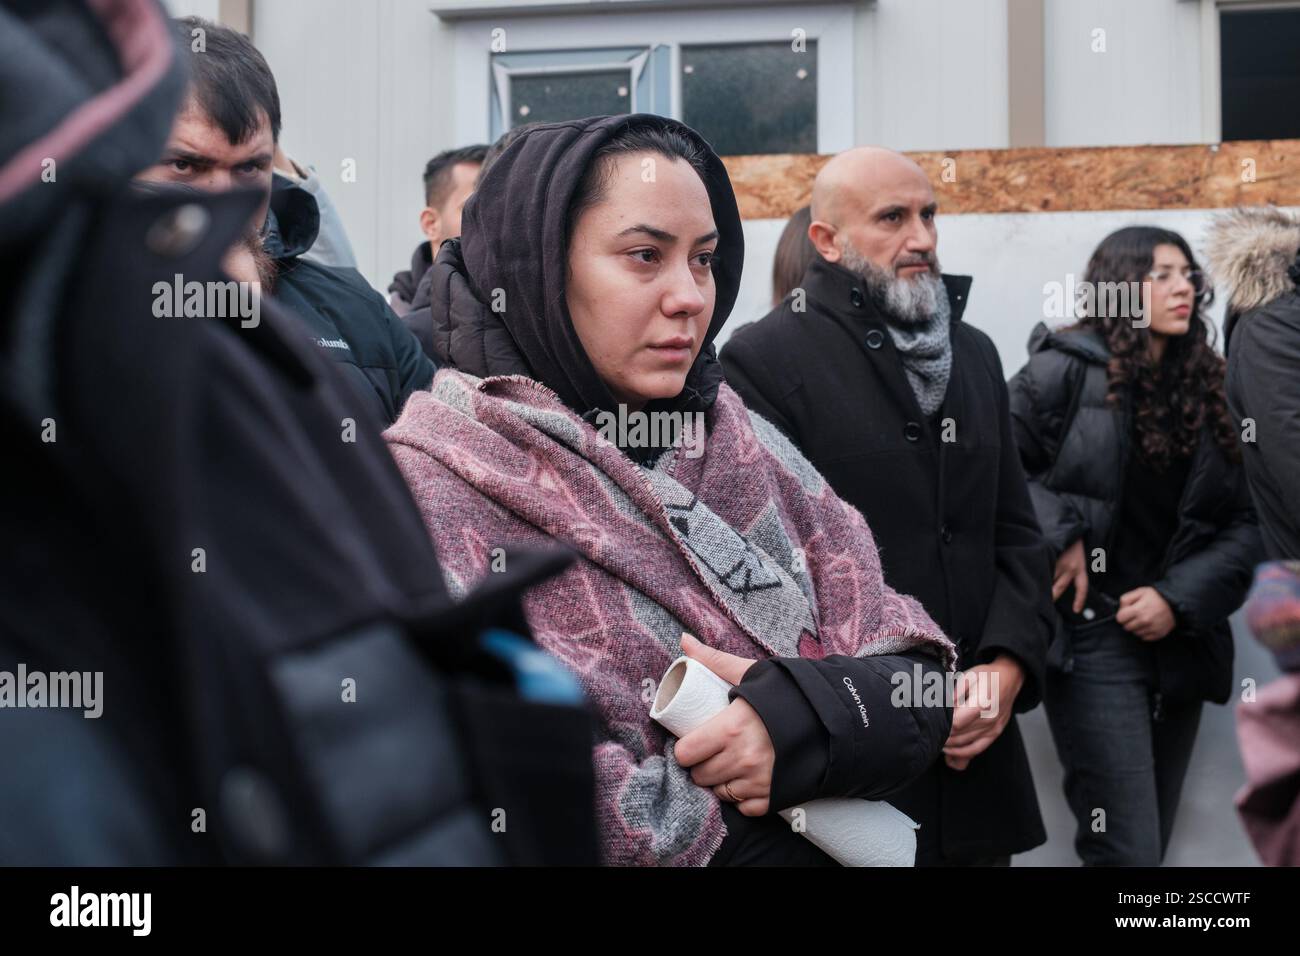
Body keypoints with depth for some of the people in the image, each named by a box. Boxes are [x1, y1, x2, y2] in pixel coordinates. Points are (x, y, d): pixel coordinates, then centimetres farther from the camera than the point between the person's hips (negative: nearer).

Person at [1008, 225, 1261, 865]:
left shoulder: (1206, 388, 11)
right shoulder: (1065, 370, -3)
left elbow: (1244, 523, 9)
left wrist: (1179, 598, -5)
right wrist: (1059, 536, -14)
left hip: (1179, 645, 6)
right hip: (1092, 641, -6)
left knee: (1151, 844, 10)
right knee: (1129, 853, -11)